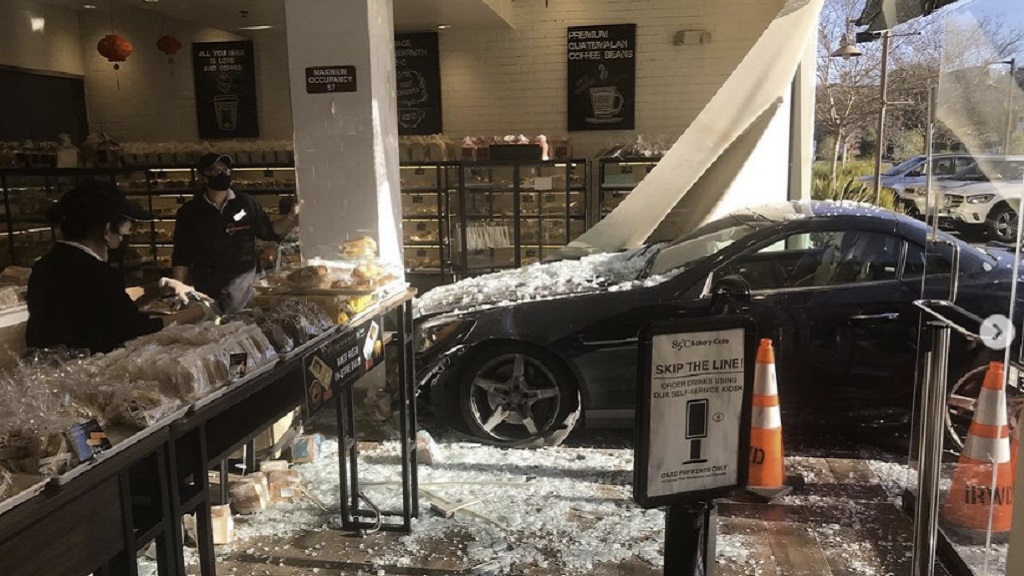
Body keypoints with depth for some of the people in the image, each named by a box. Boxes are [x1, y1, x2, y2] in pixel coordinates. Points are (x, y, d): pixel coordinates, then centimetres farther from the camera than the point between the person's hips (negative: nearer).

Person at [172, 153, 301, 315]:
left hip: (242, 281, 0)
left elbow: (268, 231, 10)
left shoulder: (245, 203, 2)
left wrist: (291, 217, -7)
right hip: (206, 287, 1)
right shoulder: (190, 211, 1)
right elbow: (181, 256, 3)